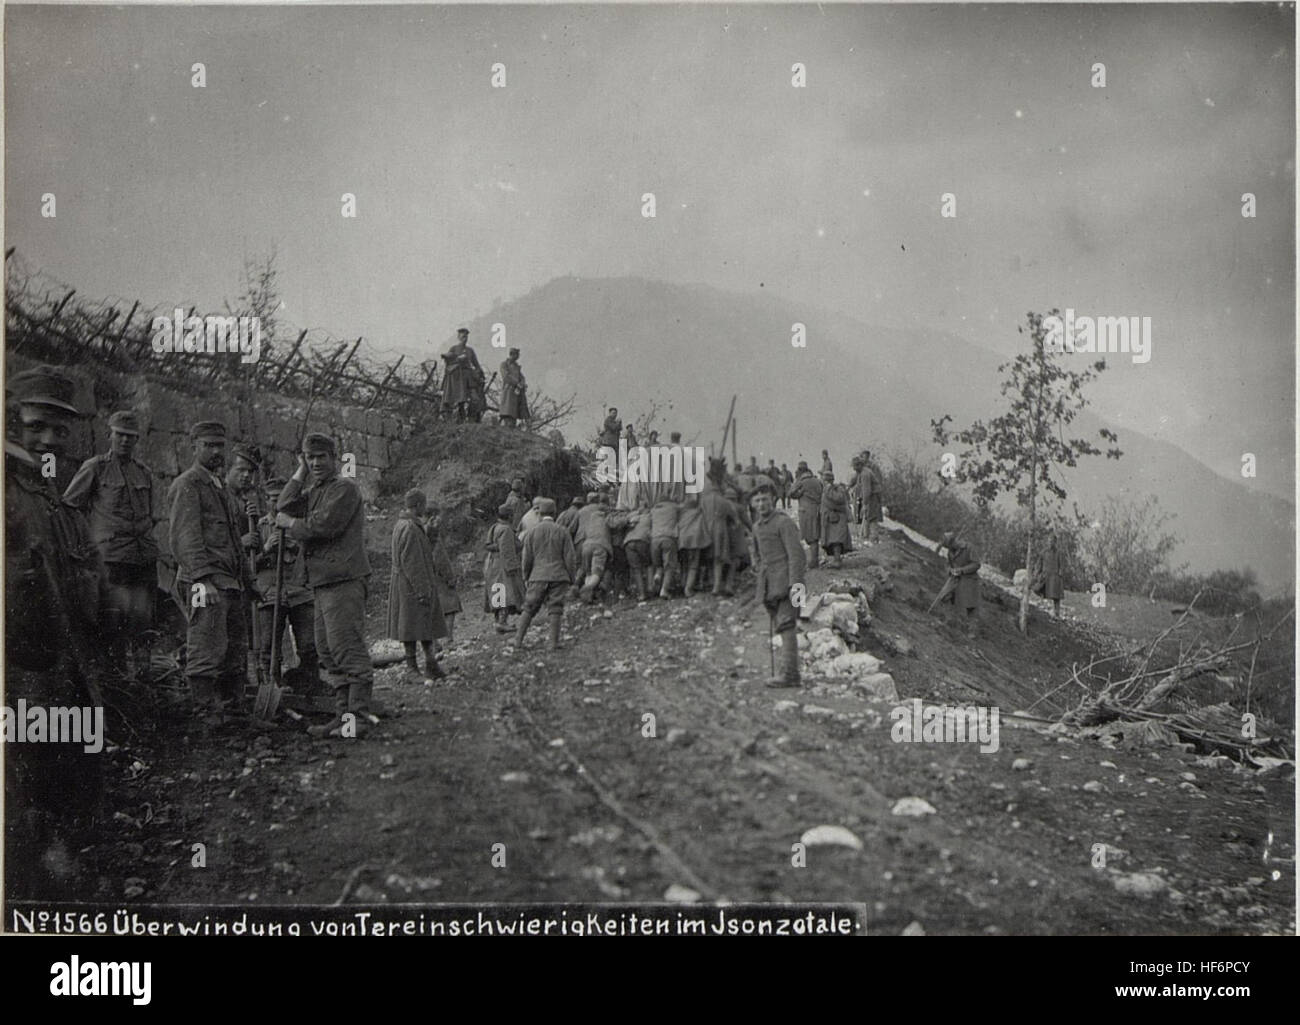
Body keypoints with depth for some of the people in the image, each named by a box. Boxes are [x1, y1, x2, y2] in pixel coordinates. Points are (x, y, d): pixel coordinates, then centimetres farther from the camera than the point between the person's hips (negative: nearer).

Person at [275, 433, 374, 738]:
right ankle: (343, 716, 15)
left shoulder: (345, 489, -6)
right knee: (329, 655, 11)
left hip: (344, 581, -10)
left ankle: (358, 719, -11)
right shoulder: (312, 492, 22)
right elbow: (282, 510, 9)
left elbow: (322, 526, -17)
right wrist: (300, 473, 8)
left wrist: (290, 523, 0)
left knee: (349, 651, -11)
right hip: (322, 584, 10)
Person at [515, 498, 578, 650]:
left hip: (538, 576, 1)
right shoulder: (562, 531, -1)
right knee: (555, 609, 2)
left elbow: (527, 558, 4)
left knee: (529, 609, 8)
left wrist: (526, 576, 17)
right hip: (558, 576, -1)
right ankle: (553, 642, -3)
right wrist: (572, 578, 7)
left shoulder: (533, 532, 1)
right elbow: (570, 557, -1)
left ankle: (519, 640, 6)